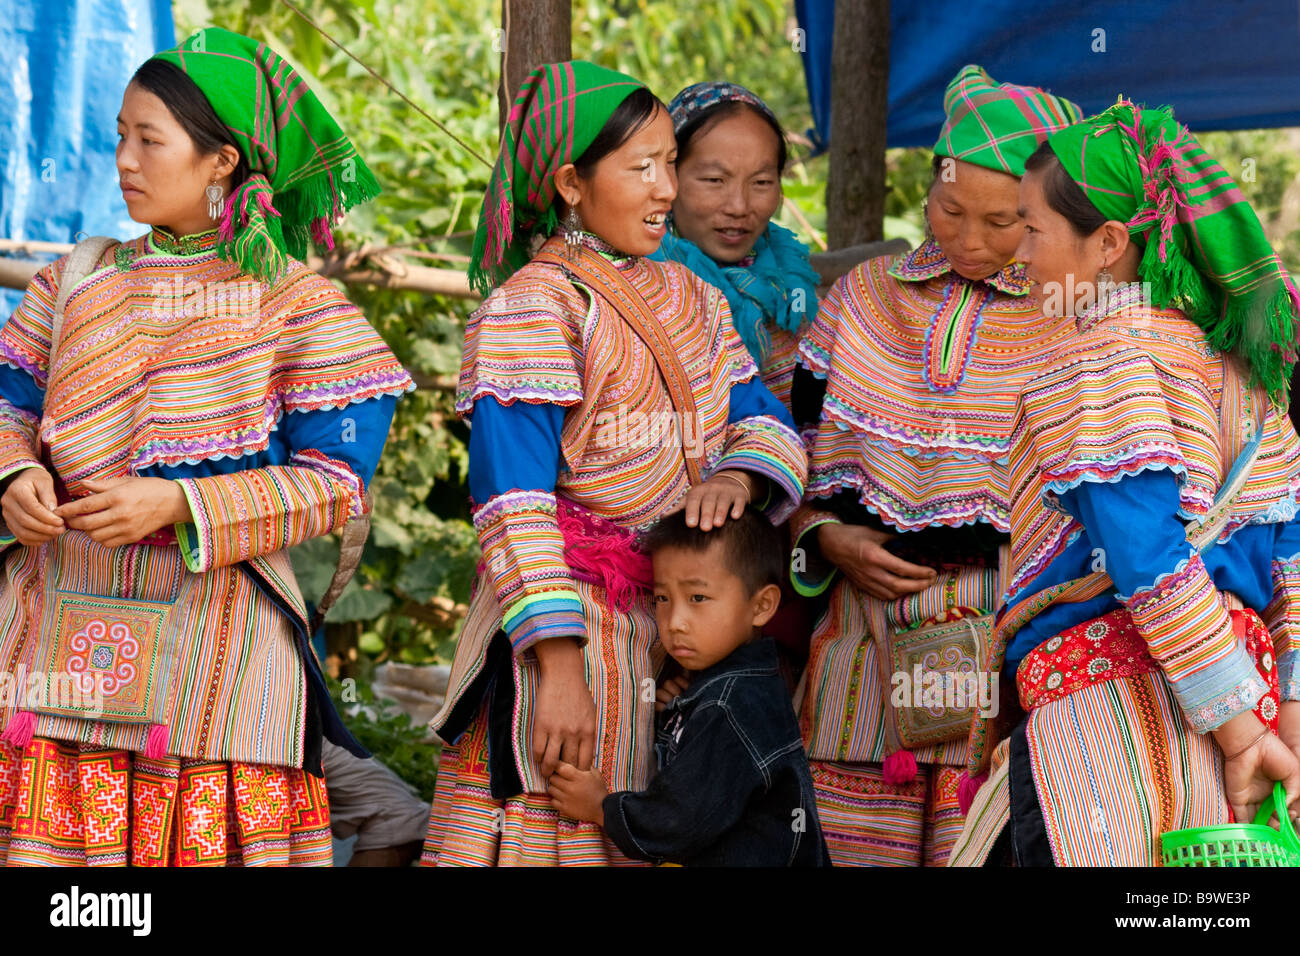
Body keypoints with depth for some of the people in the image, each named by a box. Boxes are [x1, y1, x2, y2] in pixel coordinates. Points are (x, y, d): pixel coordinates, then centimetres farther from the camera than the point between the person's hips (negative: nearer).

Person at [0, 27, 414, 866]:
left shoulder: (296, 304, -2)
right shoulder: (80, 282, 13)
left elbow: (335, 480, -7)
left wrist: (179, 504, -18)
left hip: (214, 633, -4)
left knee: (203, 839, -3)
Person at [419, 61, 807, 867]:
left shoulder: (689, 297, 14)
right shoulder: (532, 309, -11)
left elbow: (766, 418, 12)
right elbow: (516, 504, -17)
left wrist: (740, 473, -14)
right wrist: (559, 666, -24)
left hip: (678, 618, 7)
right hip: (576, 624, -7)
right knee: (556, 833, -3)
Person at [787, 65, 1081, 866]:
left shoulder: (1074, 320, 3)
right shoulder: (864, 298, 11)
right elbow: (794, 456, 16)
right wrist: (827, 537, -3)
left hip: (1009, 645, -2)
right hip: (868, 641, 3)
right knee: (849, 847, 1)